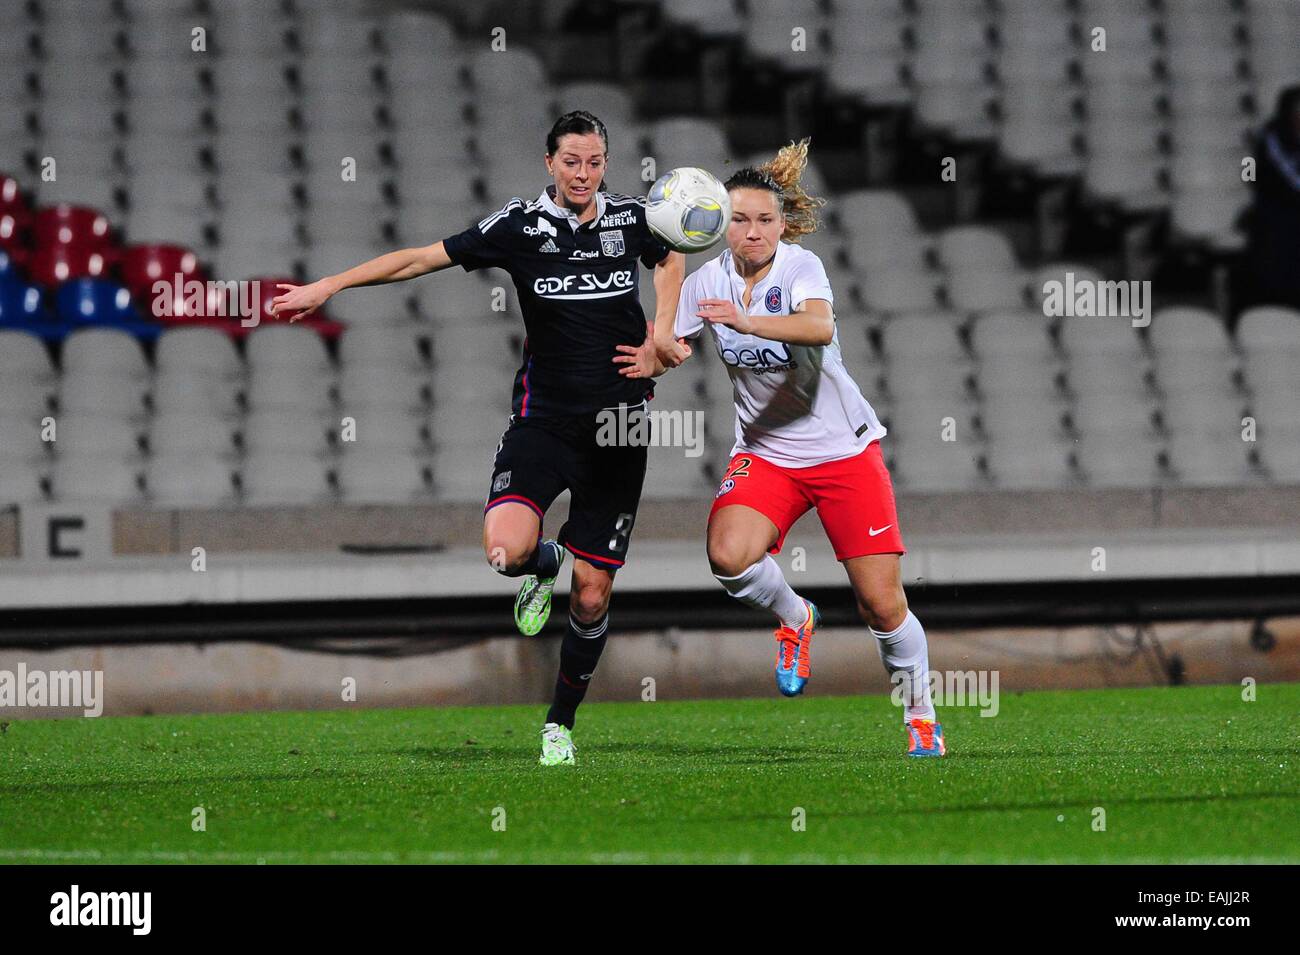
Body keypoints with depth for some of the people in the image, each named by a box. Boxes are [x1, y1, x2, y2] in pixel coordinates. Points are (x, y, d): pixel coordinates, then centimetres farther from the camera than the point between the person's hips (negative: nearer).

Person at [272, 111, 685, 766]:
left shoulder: (634, 217, 3)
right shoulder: (520, 225, -5)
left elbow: (670, 259, 25)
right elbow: (421, 258, -2)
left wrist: (660, 340, 10)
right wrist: (328, 286, -6)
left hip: (619, 428, 2)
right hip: (543, 420, -1)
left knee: (592, 595, 0)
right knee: (506, 550, -27)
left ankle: (560, 723, 20)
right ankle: (545, 565, 12)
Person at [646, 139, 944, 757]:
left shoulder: (799, 266, -15)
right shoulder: (708, 282, -2)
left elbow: (821, 327, -35)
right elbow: (664, 348, 0)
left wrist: (747, 321, -50)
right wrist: (664, 352, -24)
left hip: (843, 449, -3)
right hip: (764, 453, 3)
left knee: (882, 604, -4)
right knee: (729, 555, -27)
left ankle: (920, 715, 20)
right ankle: (793, 619, 5)